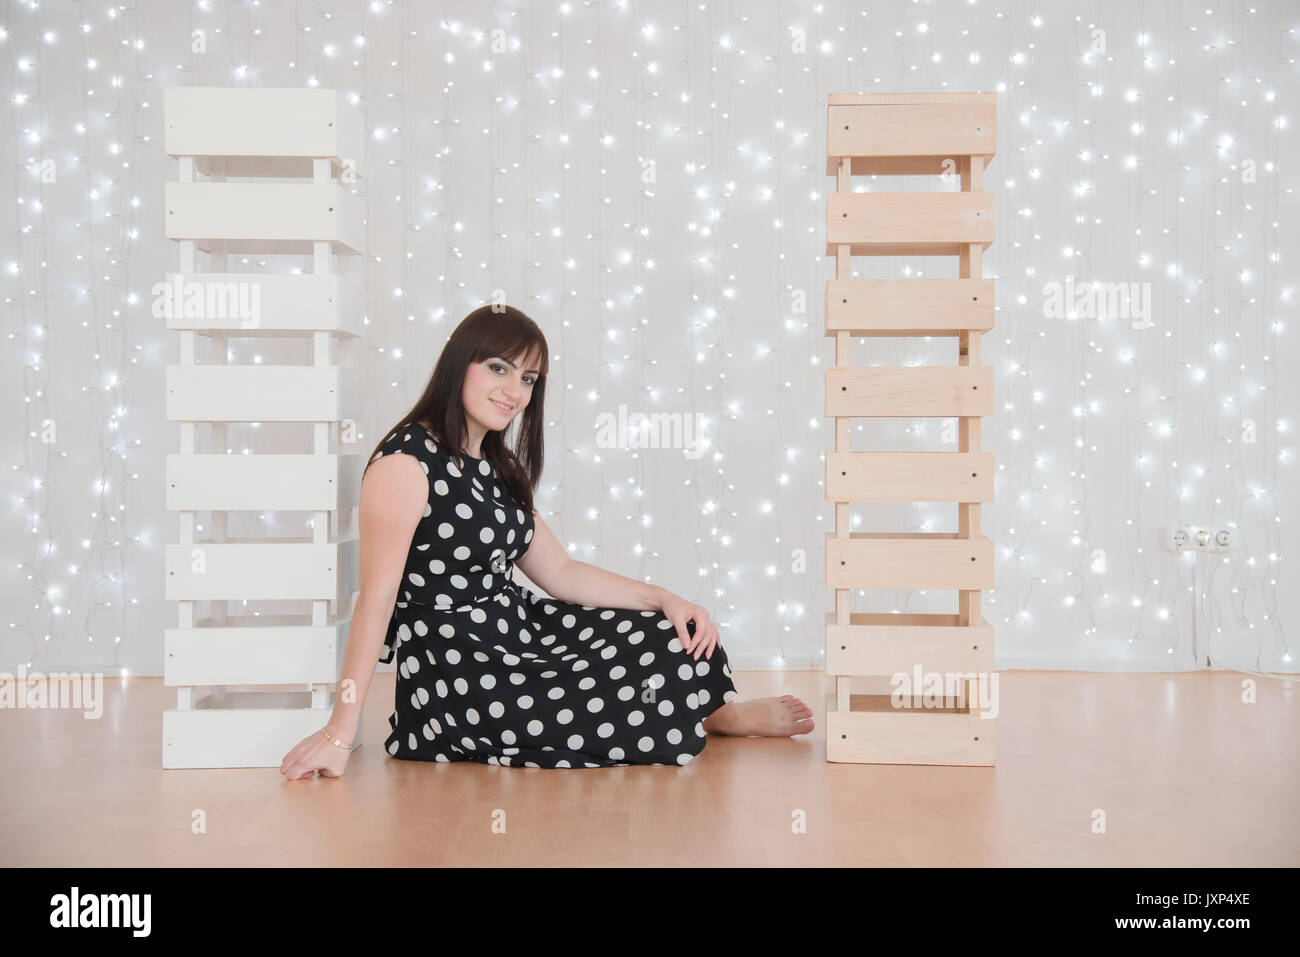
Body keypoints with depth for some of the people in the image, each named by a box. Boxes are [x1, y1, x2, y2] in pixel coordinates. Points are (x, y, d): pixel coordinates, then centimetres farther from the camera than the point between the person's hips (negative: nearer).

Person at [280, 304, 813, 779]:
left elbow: (560, 573, 12)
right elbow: (376, 598, -20)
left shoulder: (499, 468, 14)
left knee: (683, 643, -6)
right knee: (662, 723, -13)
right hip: (452, 673, -9)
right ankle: (717, 716, 18)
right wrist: (340, 733, -23)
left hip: (520, 634, 9)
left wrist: (665, 601, 0)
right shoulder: (407, 462, -14)